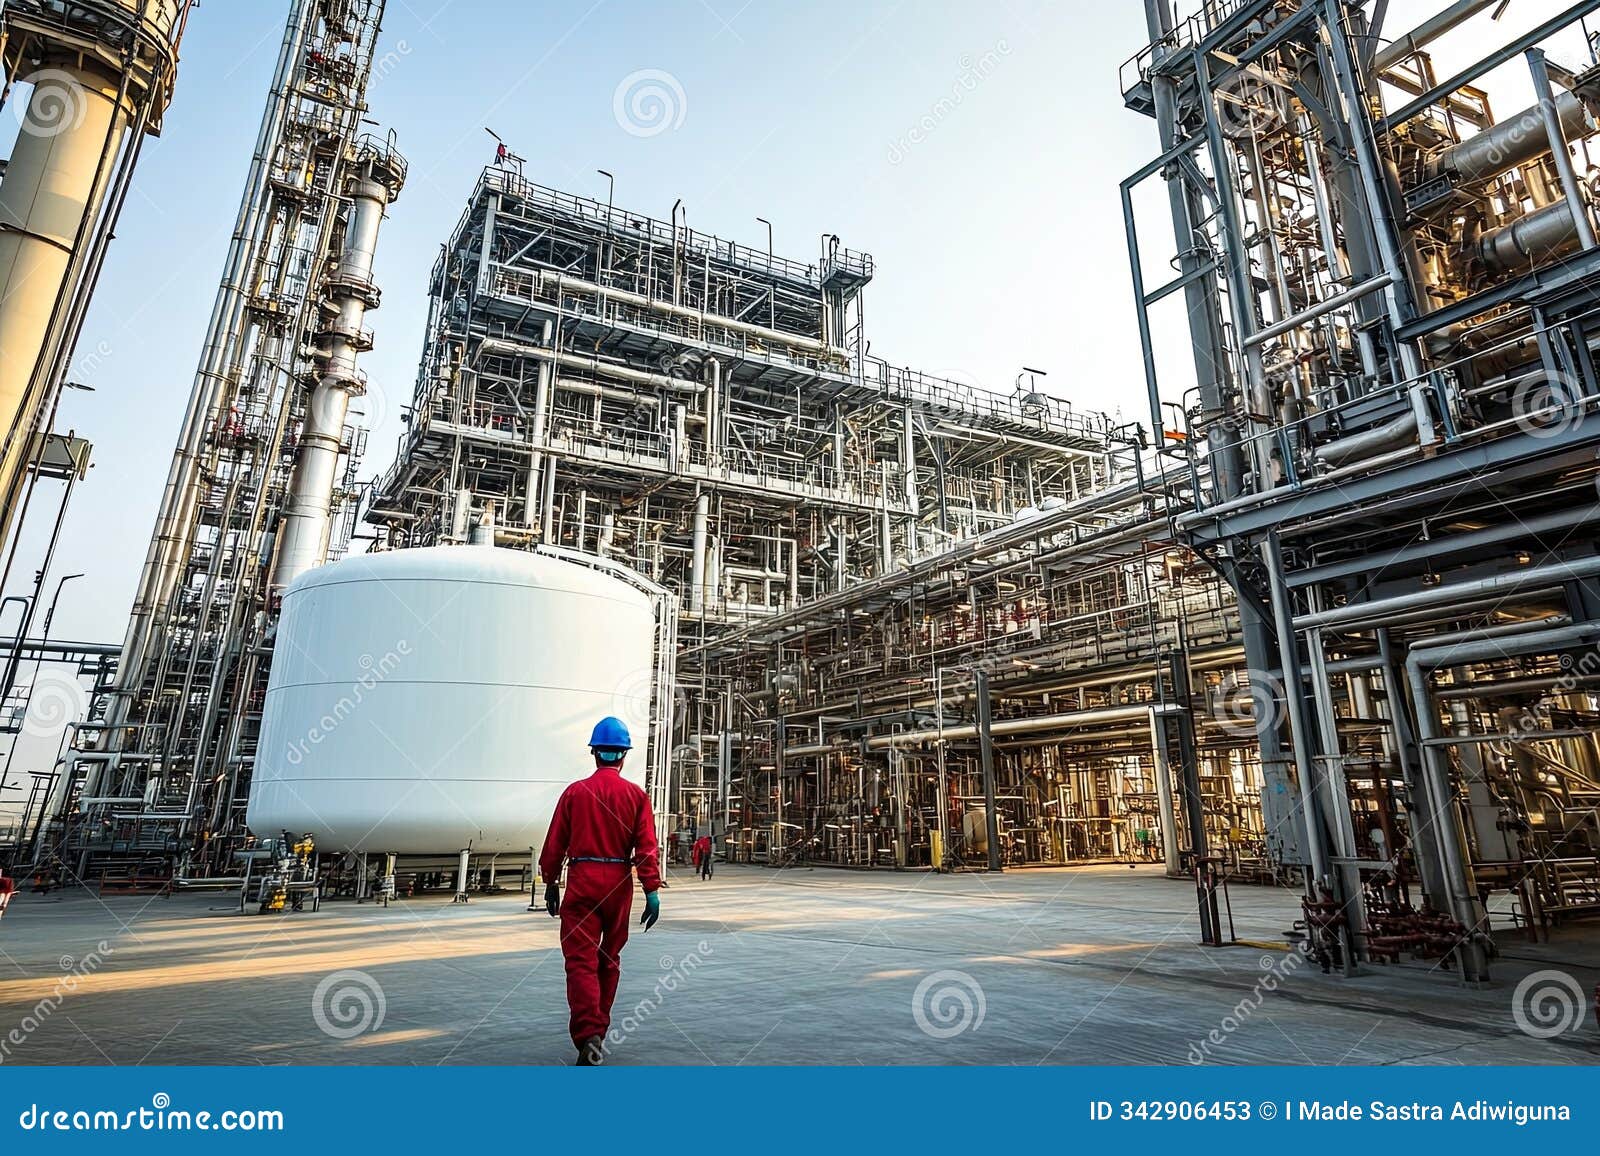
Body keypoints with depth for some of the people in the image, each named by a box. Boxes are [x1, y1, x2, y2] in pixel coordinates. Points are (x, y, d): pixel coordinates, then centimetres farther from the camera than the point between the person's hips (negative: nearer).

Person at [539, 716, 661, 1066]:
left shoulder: (575, 792, -1)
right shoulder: (636, 795, -2)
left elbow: (555, 844, 2)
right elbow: (646, 847, -8)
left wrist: (550, 884, 13)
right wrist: (652, 891, -7)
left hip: (581, 882, -1)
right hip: (619, 885, 2)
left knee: (581, 961, 0)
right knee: (609, 959, 18)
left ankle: (588, 1036, -15)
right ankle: (599, 1030, 32)